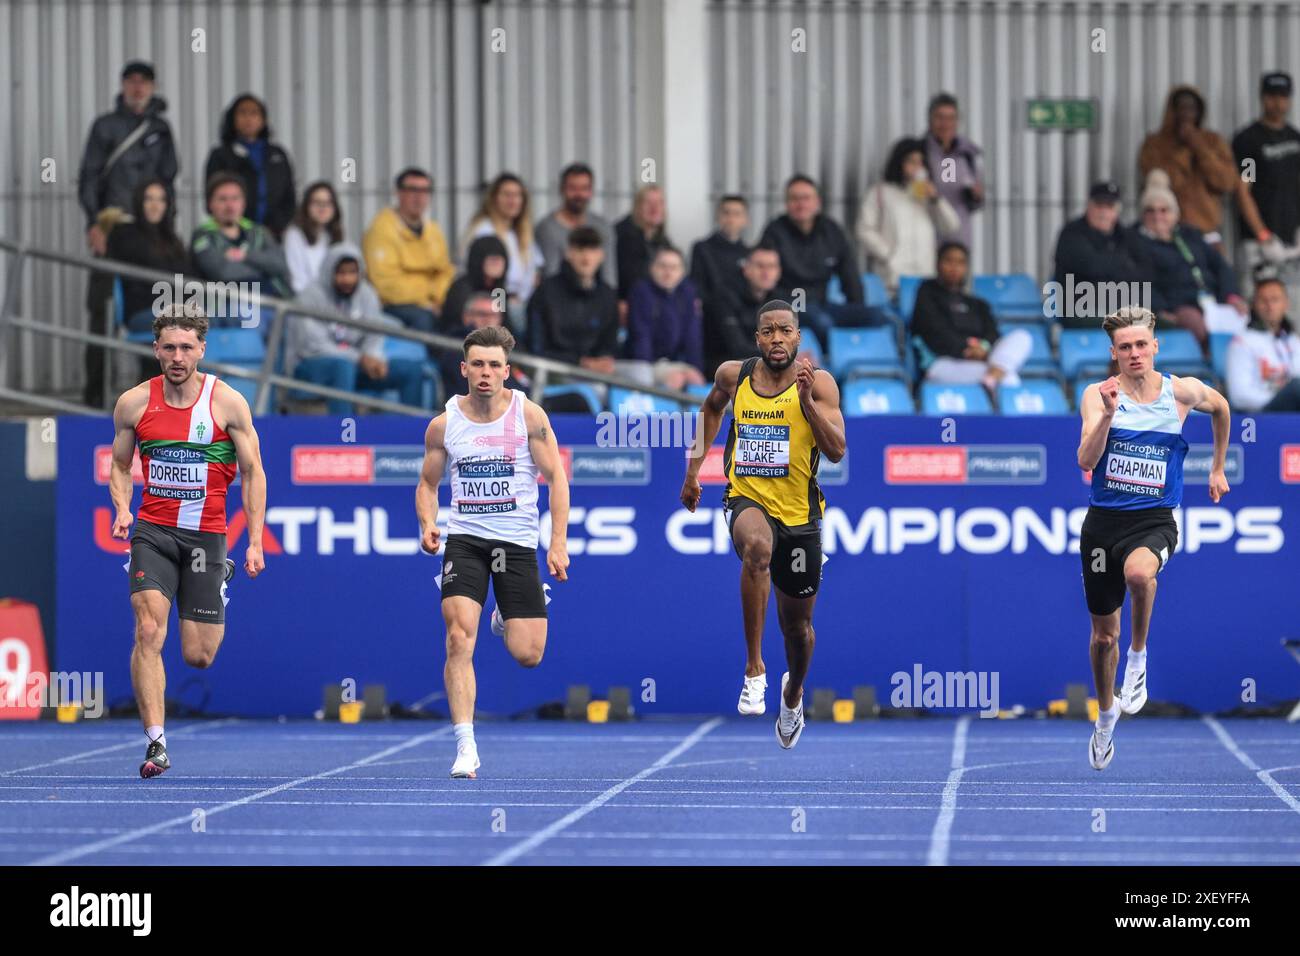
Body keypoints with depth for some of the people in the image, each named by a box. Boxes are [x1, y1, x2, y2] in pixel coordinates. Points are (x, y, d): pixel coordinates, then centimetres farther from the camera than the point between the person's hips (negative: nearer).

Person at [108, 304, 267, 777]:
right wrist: (122, 509, -6)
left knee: (198, 657, 2)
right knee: (149, 632, -19)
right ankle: (156, 743, -16)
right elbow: (120, 466, 14)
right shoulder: (134, 403, 0)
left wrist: (255, 542, -3)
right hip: (153, 531, 1)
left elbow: (253, 472, 2)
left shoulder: (227, 402, -5)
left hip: (206, 535, -1)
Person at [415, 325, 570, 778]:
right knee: (459, 639, -18)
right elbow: (427, 483, 14)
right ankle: (466, 747, -15)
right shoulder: (443, 424, 1)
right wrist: (427, 524, -7)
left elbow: (556, 477, -1)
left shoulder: (529, 415, -4)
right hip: (464, 539, 1)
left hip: (517, 541, 0)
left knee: (527, 655, -2)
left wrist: (559, 541, -8)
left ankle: (507, 618, 36)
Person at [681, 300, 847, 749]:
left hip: (799, 512, 1)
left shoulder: (819, 382, -9)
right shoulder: (733, 375, -2)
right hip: (748, 499, -1)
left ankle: (793, 692, 49)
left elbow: (836, 451, -17)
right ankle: (754, 667, -34)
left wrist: (807, 402, -27)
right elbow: (712, 408, 22)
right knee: (757, 546, -39)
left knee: (797, 621, 14)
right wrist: (694, 465, 19)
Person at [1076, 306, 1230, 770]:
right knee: (1103, 632, 12)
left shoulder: (1183, 391, -3)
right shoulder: (1098, 395, -5)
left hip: (1154, 519, -1)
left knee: (1139, 571, -38)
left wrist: (1217, 468, 25)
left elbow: (1220, 407, 21)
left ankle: (1138, 656, -12)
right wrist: (1108, 414, -31)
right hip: (1104, 519, 1)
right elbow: (1086, 460, -18)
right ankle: (1106, 713, 38)